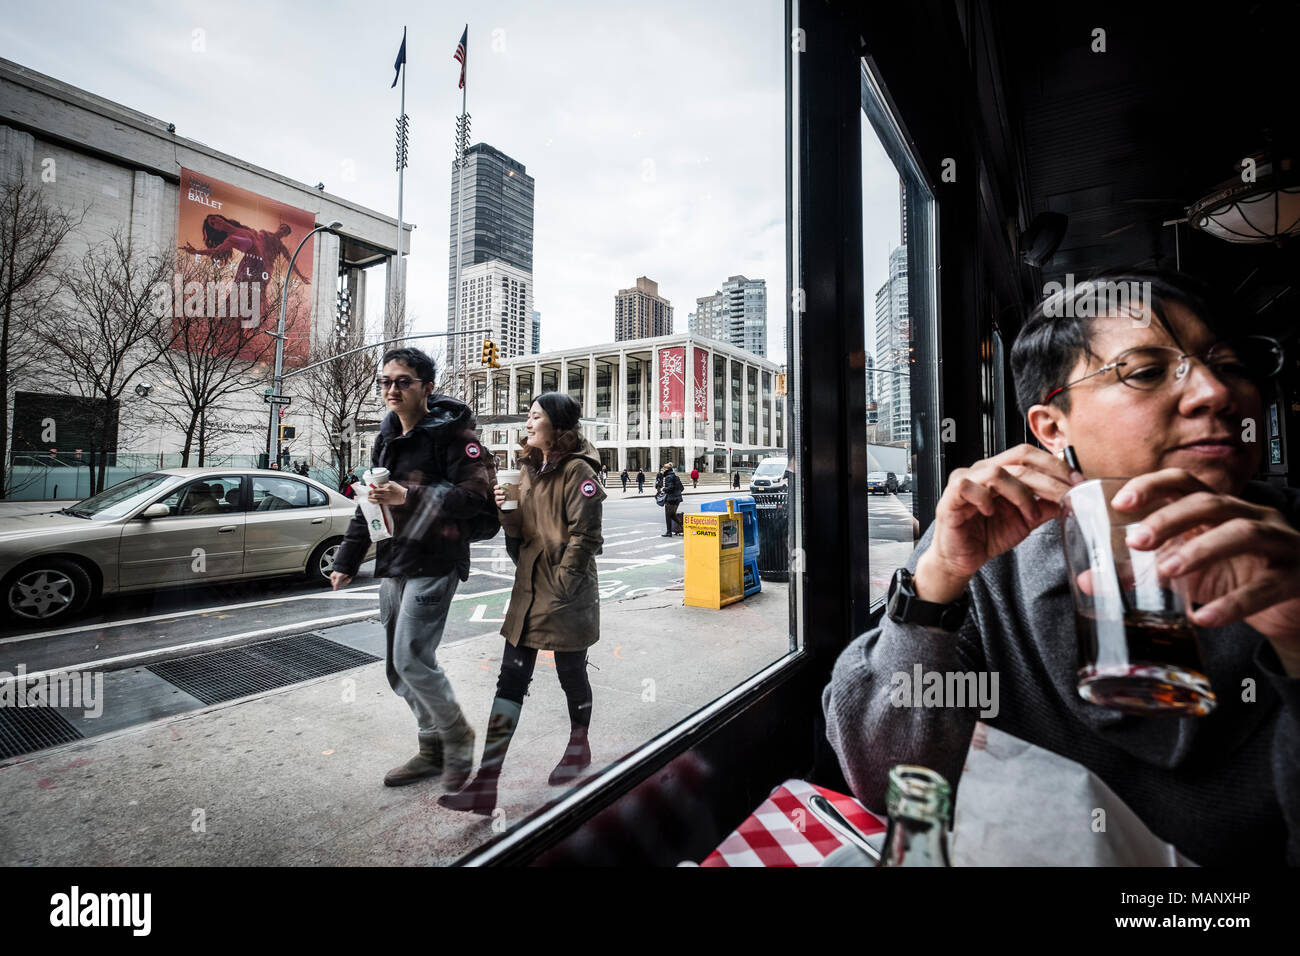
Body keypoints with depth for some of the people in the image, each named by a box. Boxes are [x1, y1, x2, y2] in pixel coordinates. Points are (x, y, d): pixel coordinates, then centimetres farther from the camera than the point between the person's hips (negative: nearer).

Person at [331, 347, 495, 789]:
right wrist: (346, 561, 20)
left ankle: (457, 735, 14)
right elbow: (368, 504, 22)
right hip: (394, 567, 8)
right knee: (399, 668, 11)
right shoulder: (386, 437, 16)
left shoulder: (451, 431, -9)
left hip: (434, 564, -8)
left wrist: (409, 497, -25)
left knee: (412, 660, -11)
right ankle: (433, 750, 28)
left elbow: (477, 494, -20)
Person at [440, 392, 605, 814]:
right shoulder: (529, 467, 12)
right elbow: (521, 528, 15)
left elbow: (585, 535, -17)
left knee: (572, 673, 12)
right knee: (511, 680, 6)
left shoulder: (578, 471, -14)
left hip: (567, 593, -7)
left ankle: (579, 745, 40)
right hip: (528, 589, 7)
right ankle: (486, 782, 11)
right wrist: (505, 510, -5)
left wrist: (561, 585, -17)